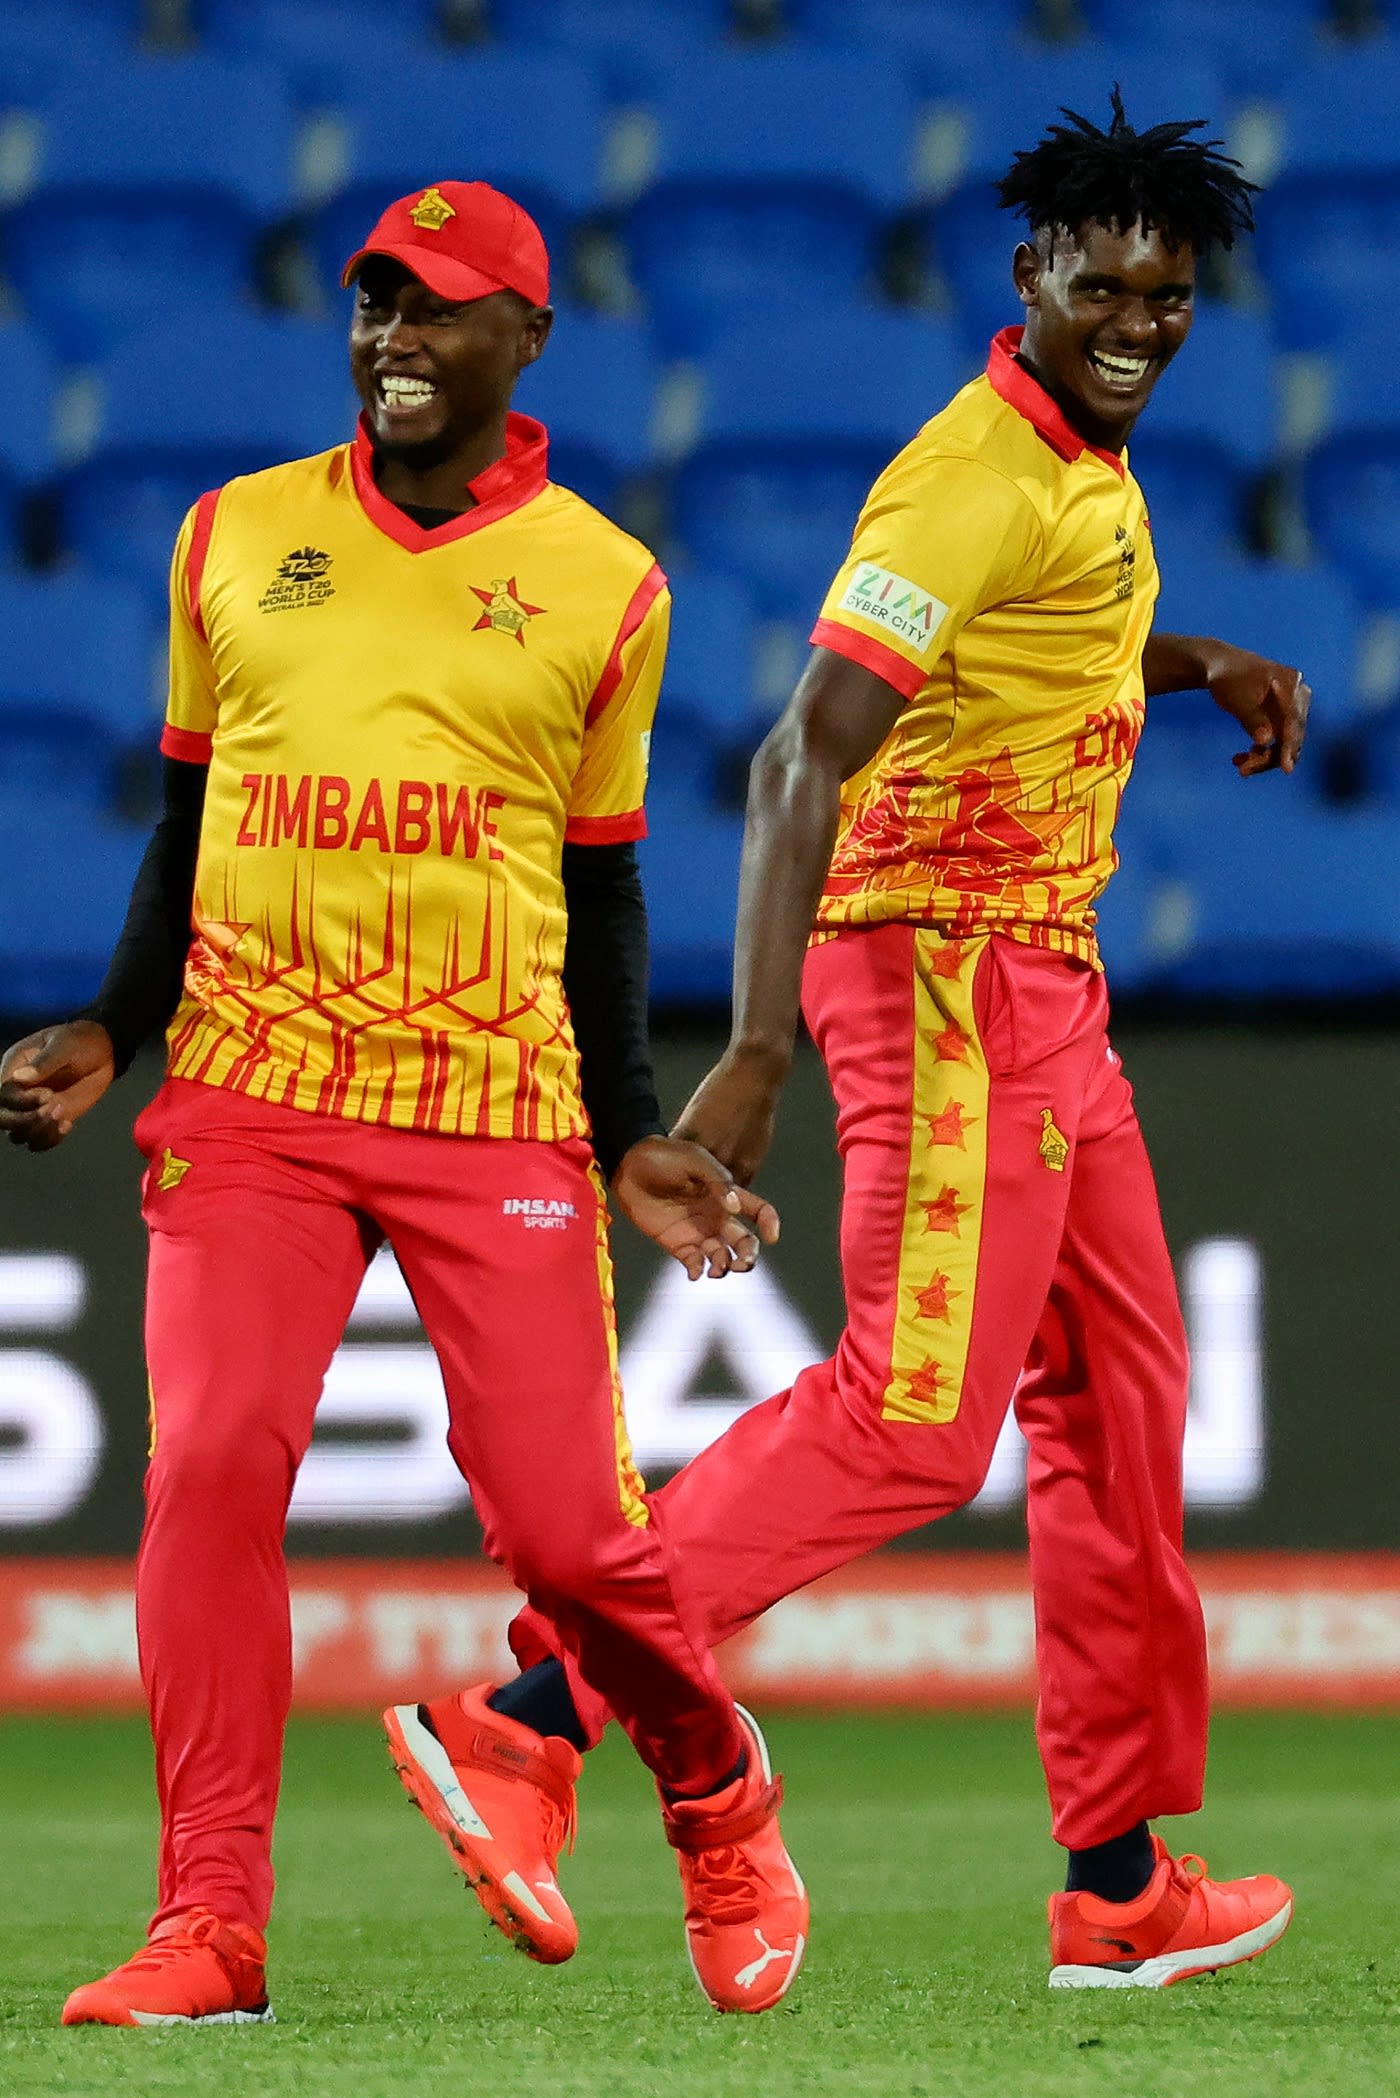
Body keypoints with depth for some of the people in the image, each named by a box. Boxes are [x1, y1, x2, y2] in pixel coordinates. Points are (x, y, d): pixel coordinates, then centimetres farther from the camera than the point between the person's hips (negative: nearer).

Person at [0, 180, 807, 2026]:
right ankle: (209, 1927, -8)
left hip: (500, 1113, -1)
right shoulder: (234, 539, 11)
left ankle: (719, 1799, 24)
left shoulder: (602, 585, 7)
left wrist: (634, 1137, 4)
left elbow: (601, 886, 12)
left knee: (566, 1525, -5)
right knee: (208, 1473, -14)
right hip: (246, 1095, 1)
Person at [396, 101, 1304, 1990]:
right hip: (946, 967, -10)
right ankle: (544, 1707, -12)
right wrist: (755, 1056, -30)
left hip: (1042, 987, 10)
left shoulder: (1087, 468, 12)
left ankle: (1121, 1885, 18)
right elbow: (805, 758, -25)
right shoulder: (977, 480, -18)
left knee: (1116, 1402, 12)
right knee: (919, 1417, -14)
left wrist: (1202, 667, 16)